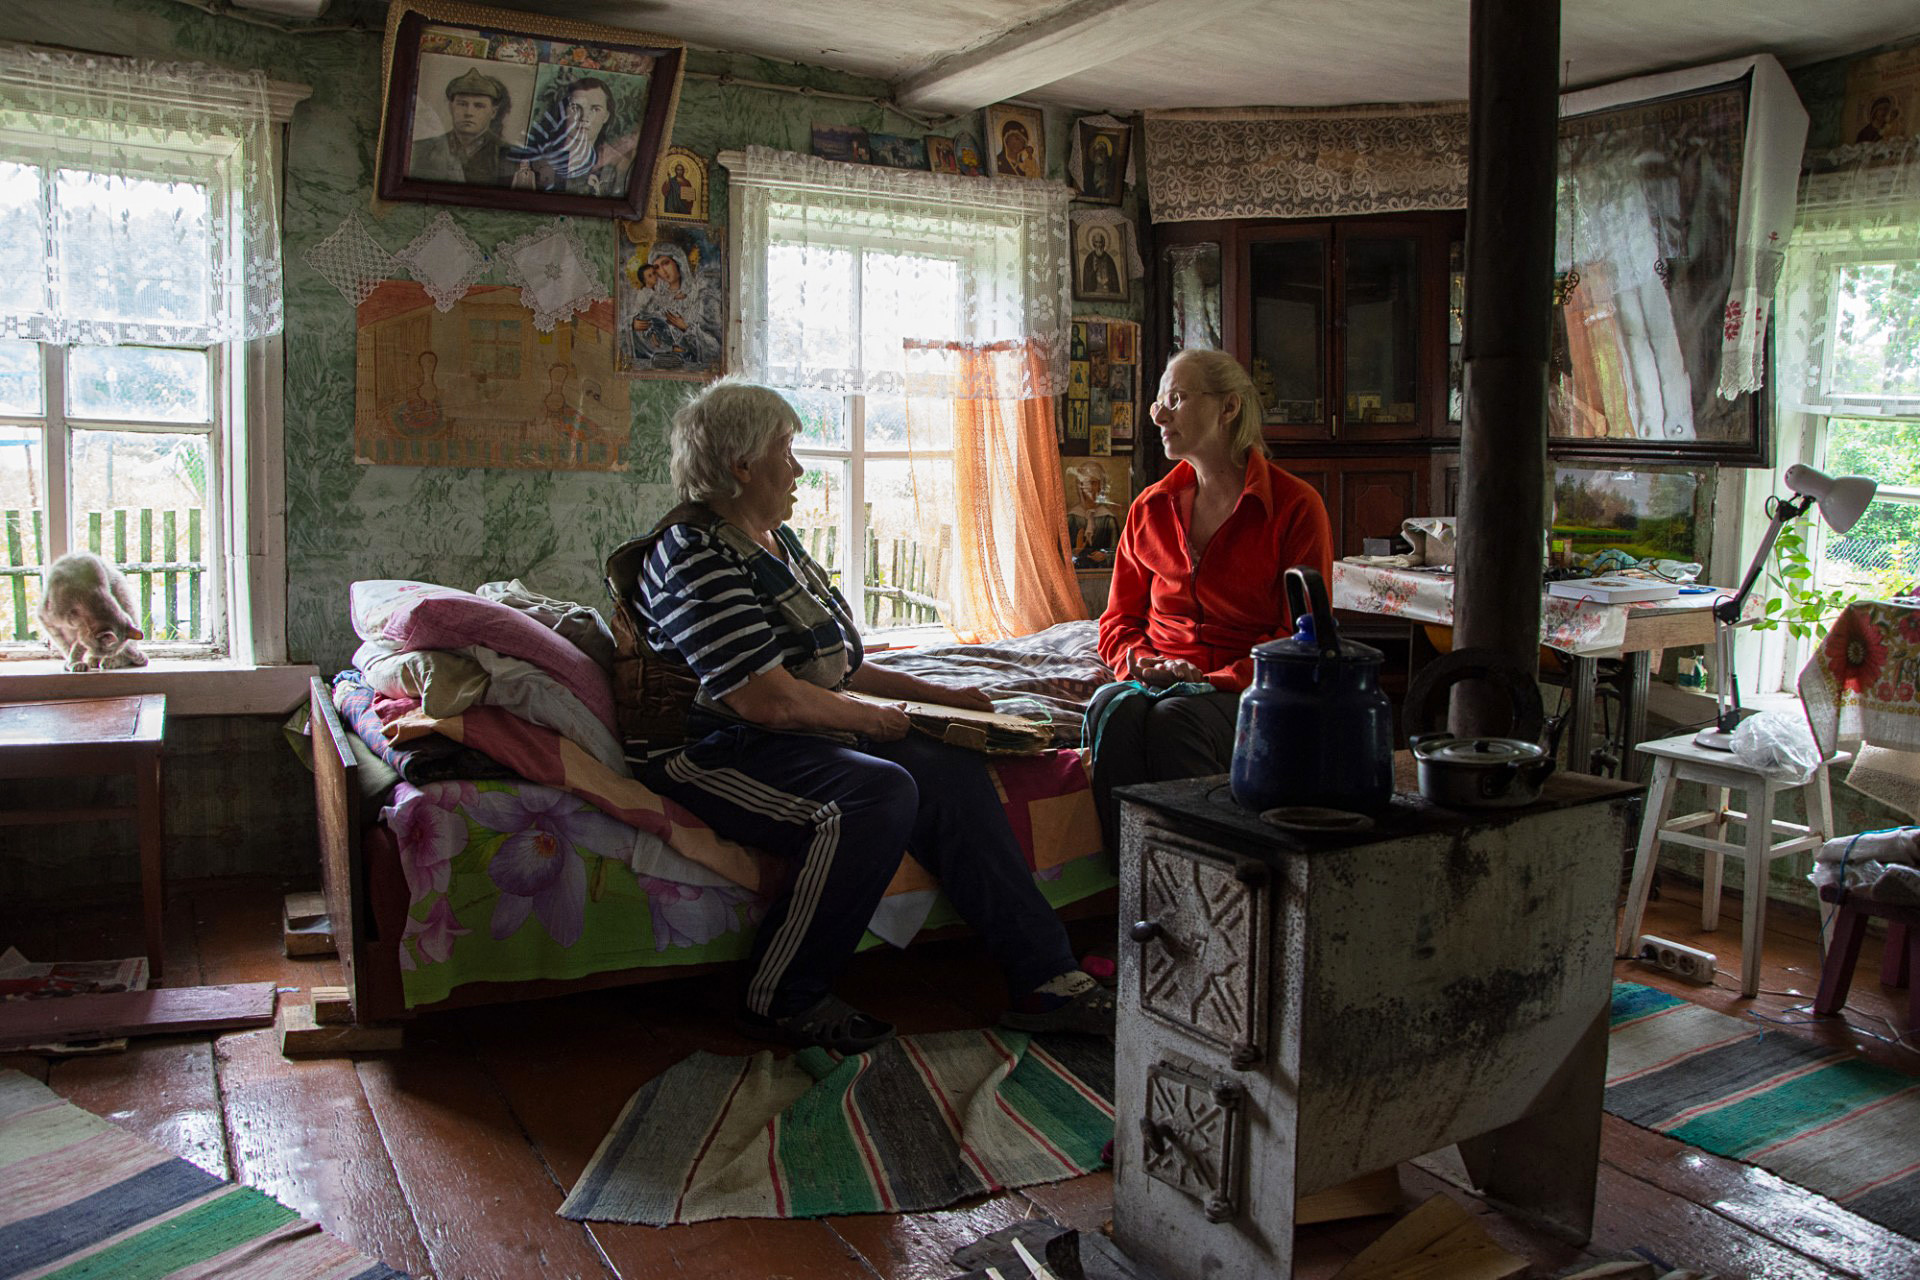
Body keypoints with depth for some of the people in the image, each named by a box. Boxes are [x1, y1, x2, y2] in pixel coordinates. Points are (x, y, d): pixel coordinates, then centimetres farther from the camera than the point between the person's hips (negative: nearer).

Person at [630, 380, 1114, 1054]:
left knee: (955, 770, -11)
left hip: (806, 736, 9)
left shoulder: (777, 540, 18)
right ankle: (781, 998, -16)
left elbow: (829, 664, 25)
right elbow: (771, 700, -22)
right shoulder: (695, 556, -14)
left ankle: (1044, 978, -12)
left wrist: (933, 693, 18)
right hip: (719, 753, -9)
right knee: (880, 791, -32)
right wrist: (871, 719, -8)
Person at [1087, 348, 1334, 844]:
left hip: (1247, 691, -3)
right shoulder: (1151, 507, 16)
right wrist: (1140, 661, -5)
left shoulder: (1296, 506, 1)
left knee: (1174, 717, -37)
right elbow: (1118, 620, 19)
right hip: (1158, 682, 4)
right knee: (1113, 707, -32)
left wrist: (1216, 681, -15)